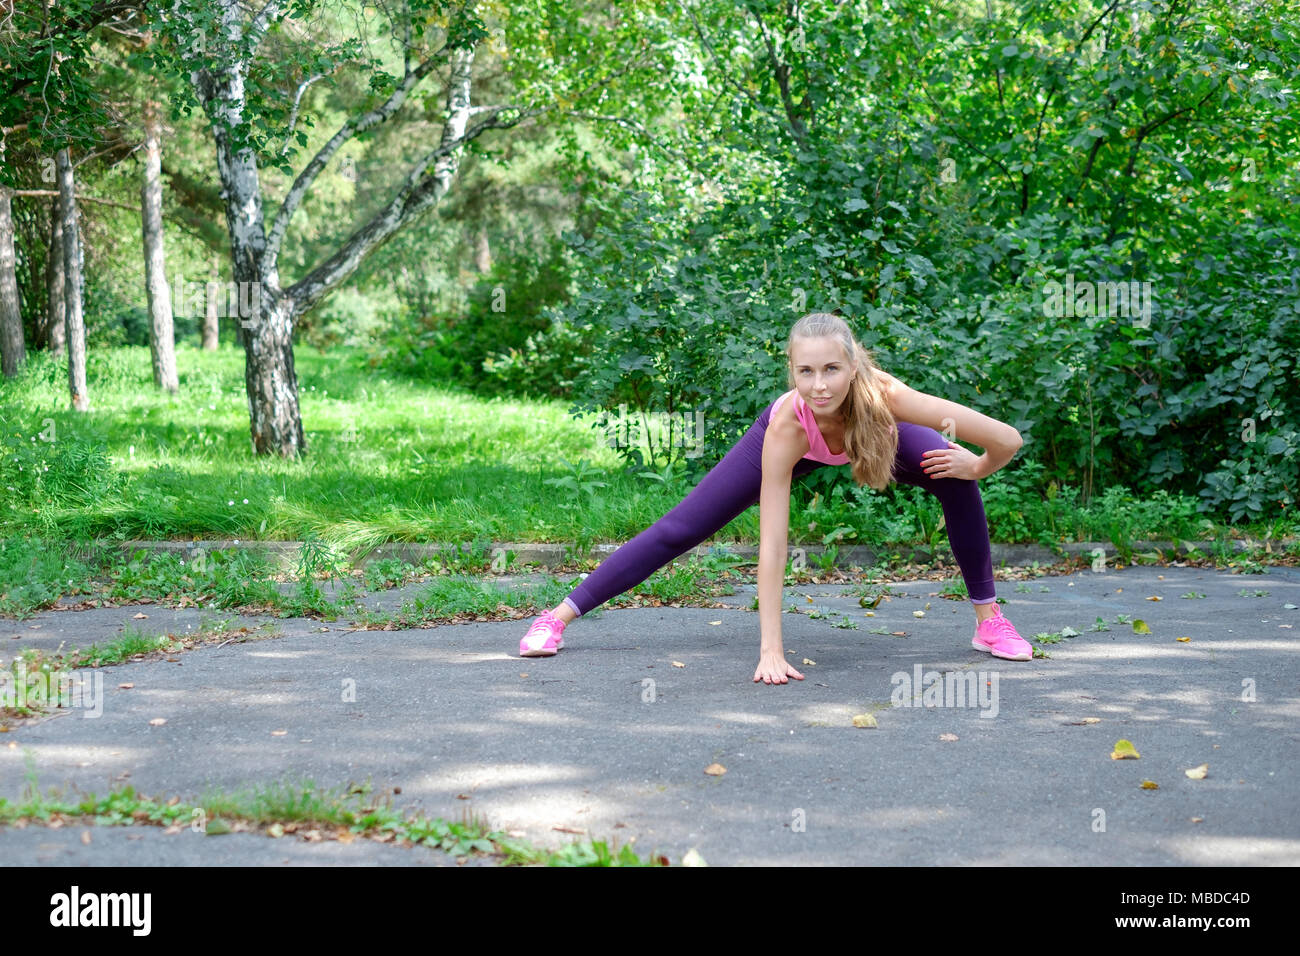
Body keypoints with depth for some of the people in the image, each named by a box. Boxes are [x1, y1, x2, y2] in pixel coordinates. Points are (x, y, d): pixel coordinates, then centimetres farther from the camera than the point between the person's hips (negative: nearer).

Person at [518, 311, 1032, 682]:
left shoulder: (885, 398, -45)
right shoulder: (787, 424, -45)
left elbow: (1008, 440, -40)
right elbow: (771, 544, -43)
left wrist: (974, 467, -19)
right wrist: (770, 653, -48)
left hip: (871, 436, 2)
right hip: (798, 446, -1)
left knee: (956, 482, -20)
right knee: (678, 531, -4)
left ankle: (989, 619, 0)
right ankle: (559, 615, 8)